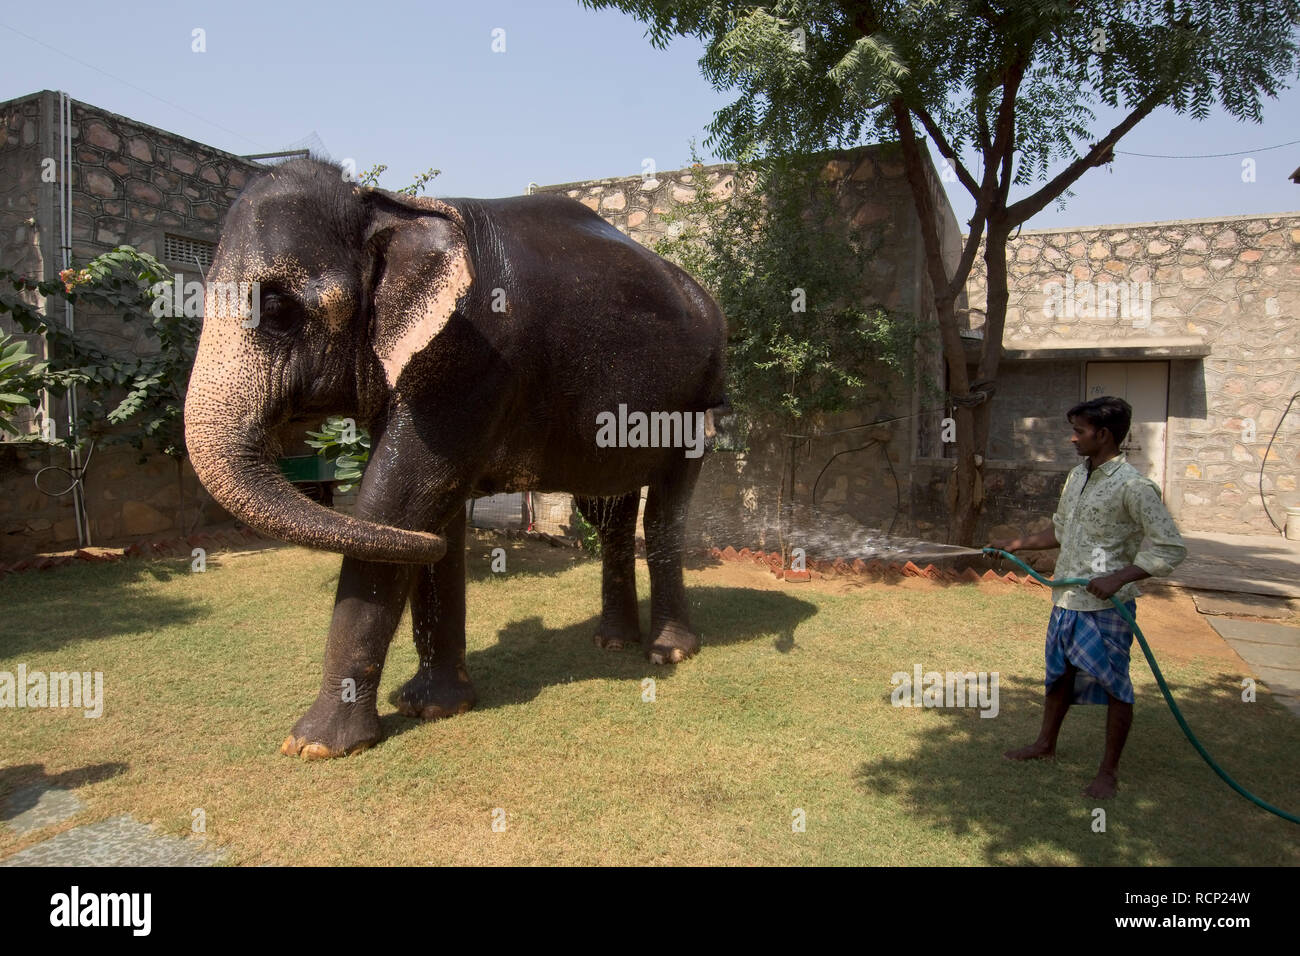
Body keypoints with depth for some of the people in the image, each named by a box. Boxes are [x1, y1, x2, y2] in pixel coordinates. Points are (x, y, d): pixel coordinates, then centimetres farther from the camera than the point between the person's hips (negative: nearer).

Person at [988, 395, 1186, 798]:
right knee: (1059, 675, 21)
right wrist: (1018, 544, 13)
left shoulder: (1133, 486, -17)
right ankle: (1046, 743, 39)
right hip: (1066, 600, 8)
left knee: (1114, 687, 6)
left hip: (1106, 607, -8)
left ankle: (1109, 771, 21)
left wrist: (1118, 578, -25)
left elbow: (1171, 547, -17)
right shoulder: (1077, 475, 8)